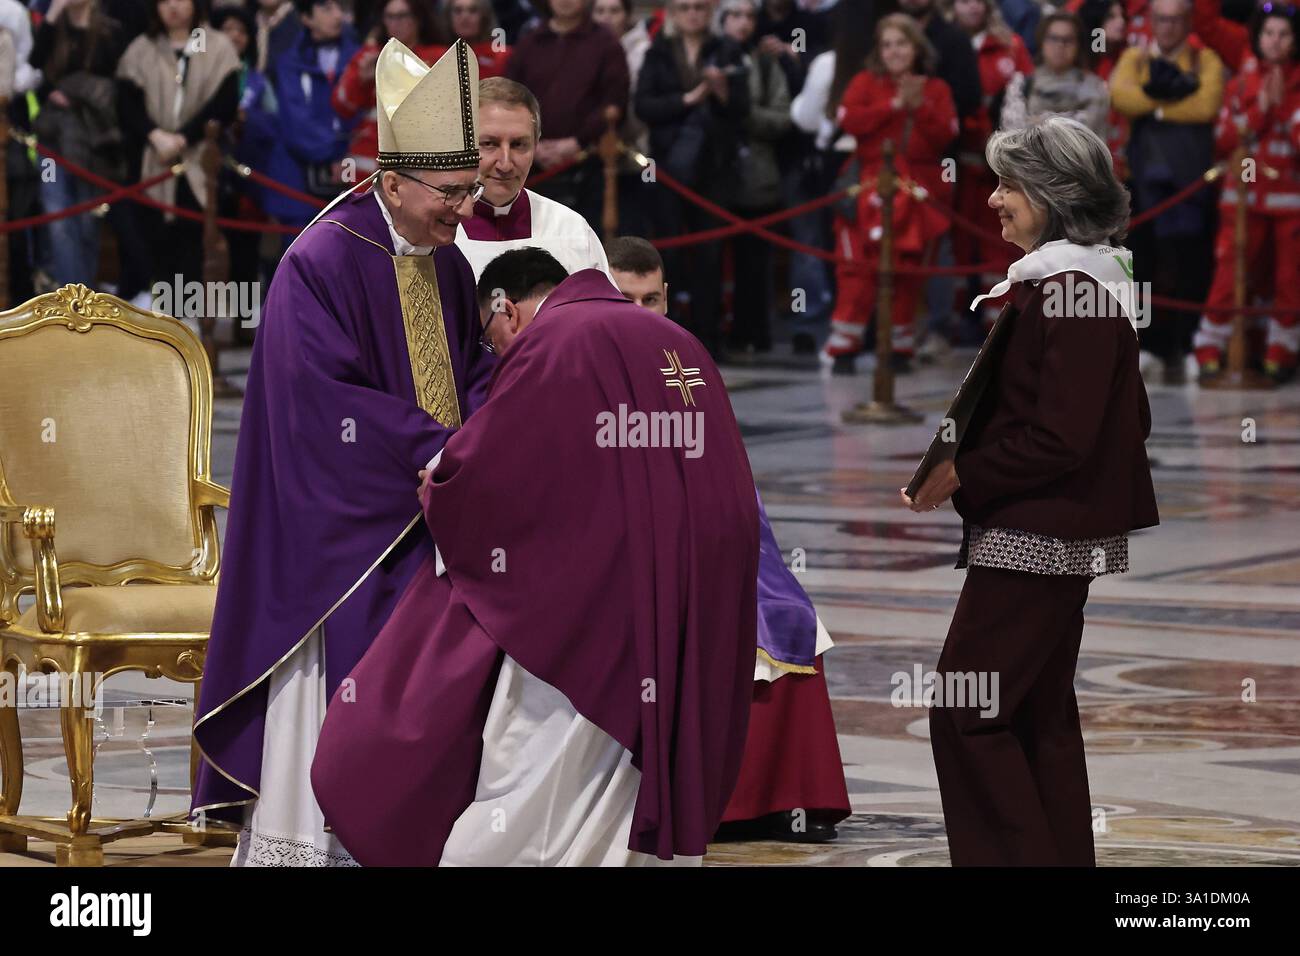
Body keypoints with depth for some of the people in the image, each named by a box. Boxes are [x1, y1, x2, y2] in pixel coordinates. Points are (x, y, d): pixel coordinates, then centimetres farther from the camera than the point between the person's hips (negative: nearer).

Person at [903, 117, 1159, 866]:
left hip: (1032, 538, -11)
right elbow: (1127, 421, 19)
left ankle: (1014, 859, -7)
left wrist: (962, 477, -15)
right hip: (1063, 535, 11)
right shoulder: (1093, 283, 13)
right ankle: (1063, 858, 16)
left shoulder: (1069, 294, -18)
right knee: (1042, 712, 13)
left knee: (966, 711, -8)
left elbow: (1060, 438, -23)